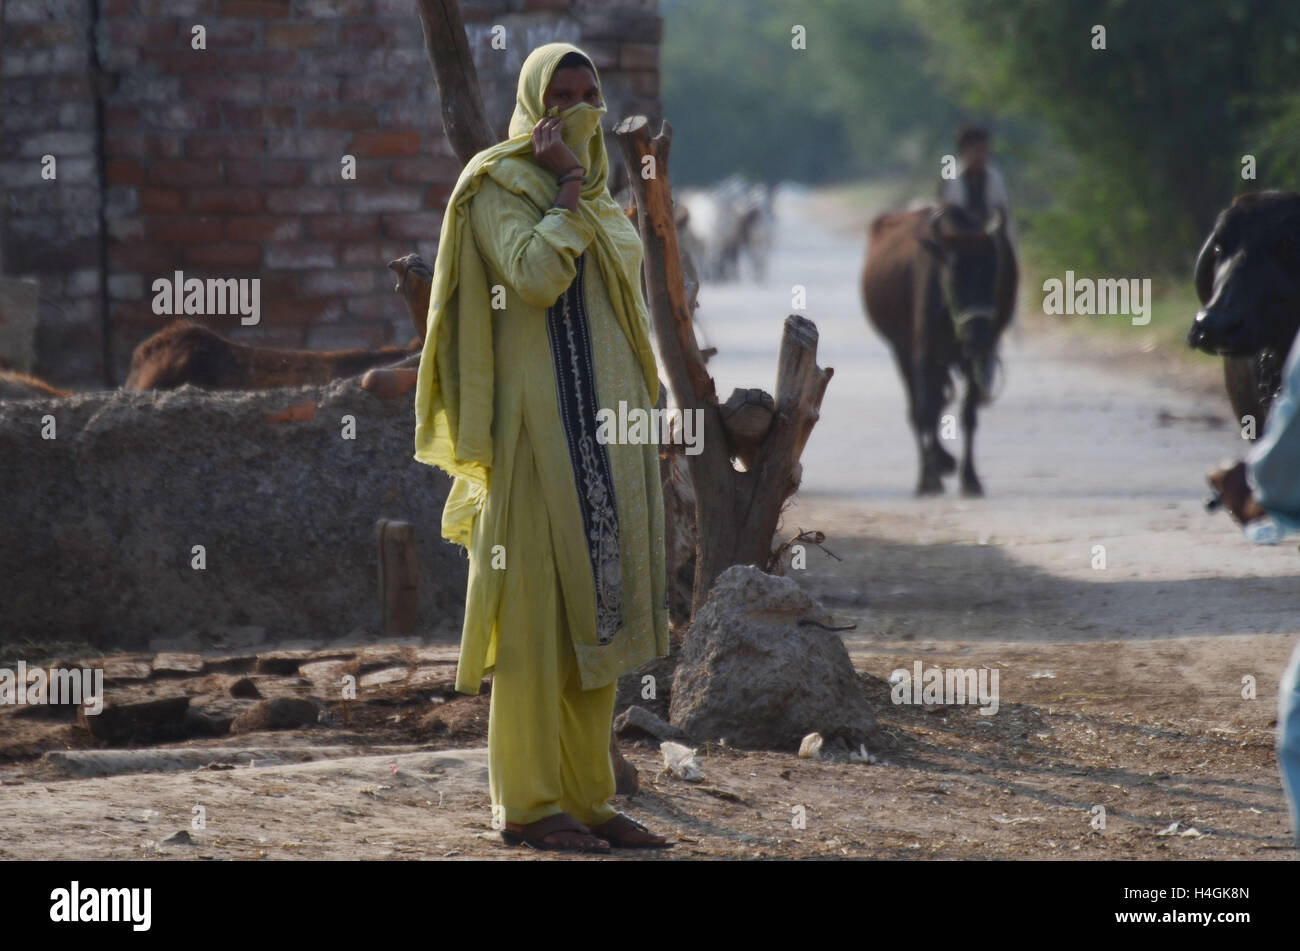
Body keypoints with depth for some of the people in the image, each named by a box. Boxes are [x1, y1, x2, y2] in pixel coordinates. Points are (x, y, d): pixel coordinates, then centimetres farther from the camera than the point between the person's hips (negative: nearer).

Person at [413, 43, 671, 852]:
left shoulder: (595, 199, 18)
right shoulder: (500, 185, -7)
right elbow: (535, 278, -23)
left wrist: (644, 416, 16)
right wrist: (568, 188, -14)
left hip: (606, 421, 8)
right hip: (541, 420, -8)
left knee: (595, 606, 7)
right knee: (539, 605, -6)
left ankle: (586, 795, 11)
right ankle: (525, 804, -2)